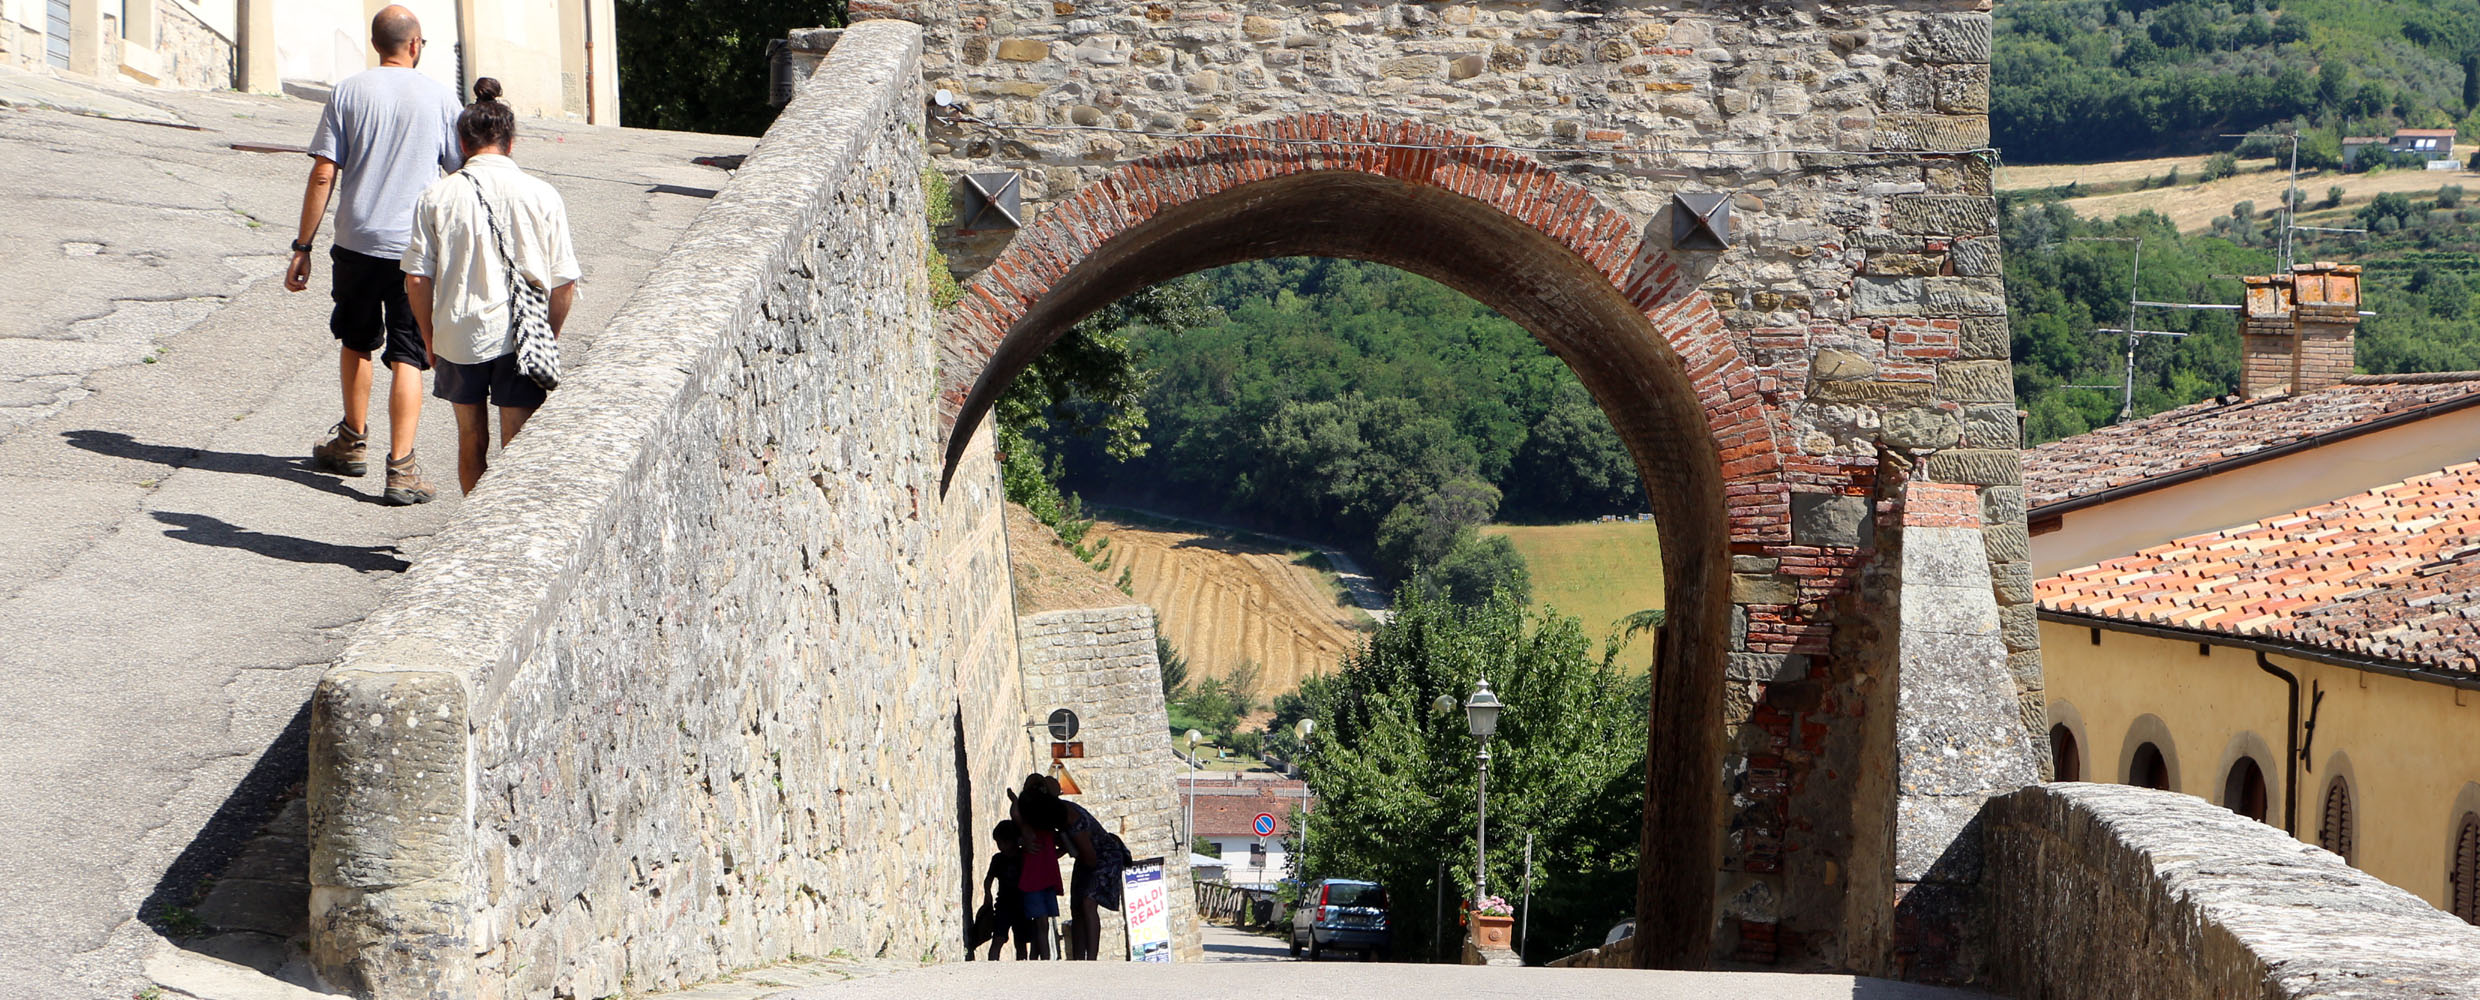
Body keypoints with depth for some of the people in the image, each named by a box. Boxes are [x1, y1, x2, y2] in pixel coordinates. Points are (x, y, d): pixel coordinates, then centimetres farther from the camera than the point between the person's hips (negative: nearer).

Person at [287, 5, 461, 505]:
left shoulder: (349, 92, 0)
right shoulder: (440, 97, -1)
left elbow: (323, 175, -4)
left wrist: (302, 247, 1)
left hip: (357, 243, 1)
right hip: (417, 250, -1)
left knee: (357, 341, 21)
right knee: (407, 356, 0)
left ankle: (353, 441, 36)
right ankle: (401, 468, -9)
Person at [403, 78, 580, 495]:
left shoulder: (436, 198, -1)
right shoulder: (541, 196, -3)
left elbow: (417, 278, -1)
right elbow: (564, 282, -1)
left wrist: (430, 337, 12)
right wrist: (548, 337, 12)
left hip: (458, 336, 1)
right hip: (521, 340, -1)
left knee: (471, 441, 16)